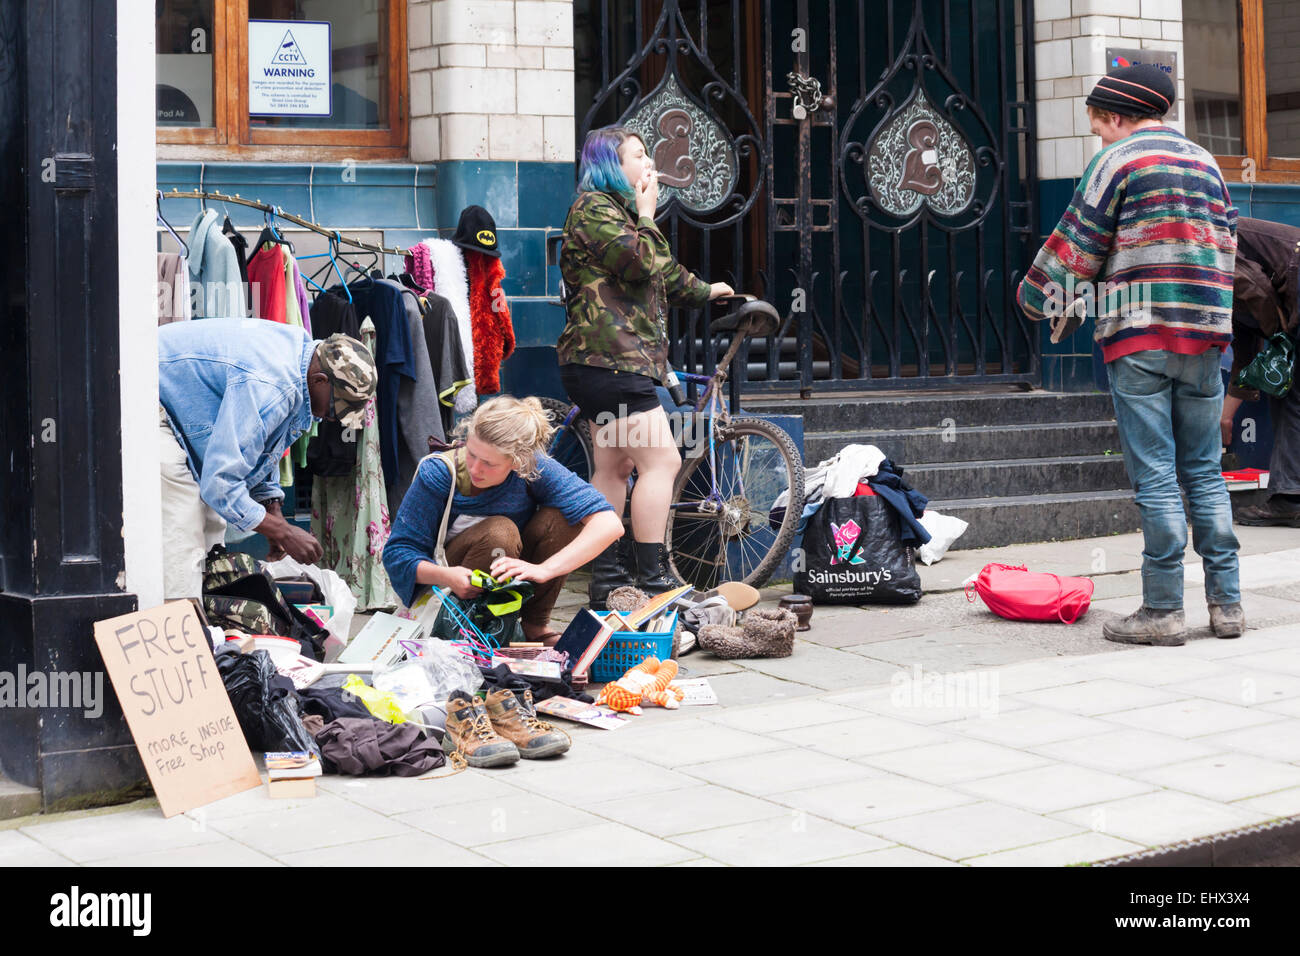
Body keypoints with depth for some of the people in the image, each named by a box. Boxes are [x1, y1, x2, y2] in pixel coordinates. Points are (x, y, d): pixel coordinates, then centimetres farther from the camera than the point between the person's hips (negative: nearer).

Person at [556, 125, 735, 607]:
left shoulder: (618, 210, 24)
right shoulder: (593, 207, -8)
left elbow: (665, 276, 35)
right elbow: (640, 263, -20)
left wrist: (704, 290, 45)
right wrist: (648, 215, -6)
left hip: (612, 359, 11)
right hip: (609, 358, -11)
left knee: (613, 467, 11)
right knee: (662, 460, -13)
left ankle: (606, 580, 15)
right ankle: (653, 580, -14)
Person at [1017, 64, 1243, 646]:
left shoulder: (1117, 161, -2)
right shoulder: (1204, 162, 17)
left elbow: (1077, 243, 0)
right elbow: (1225, 244, 19)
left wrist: (1036, 296, 14)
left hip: (1139, 336, -6)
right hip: (1204, 335, 6)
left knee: (1154, 476, -4)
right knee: (1203, 471, 11)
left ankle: (1163, 610, -3)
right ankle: (1226, 603, 10)